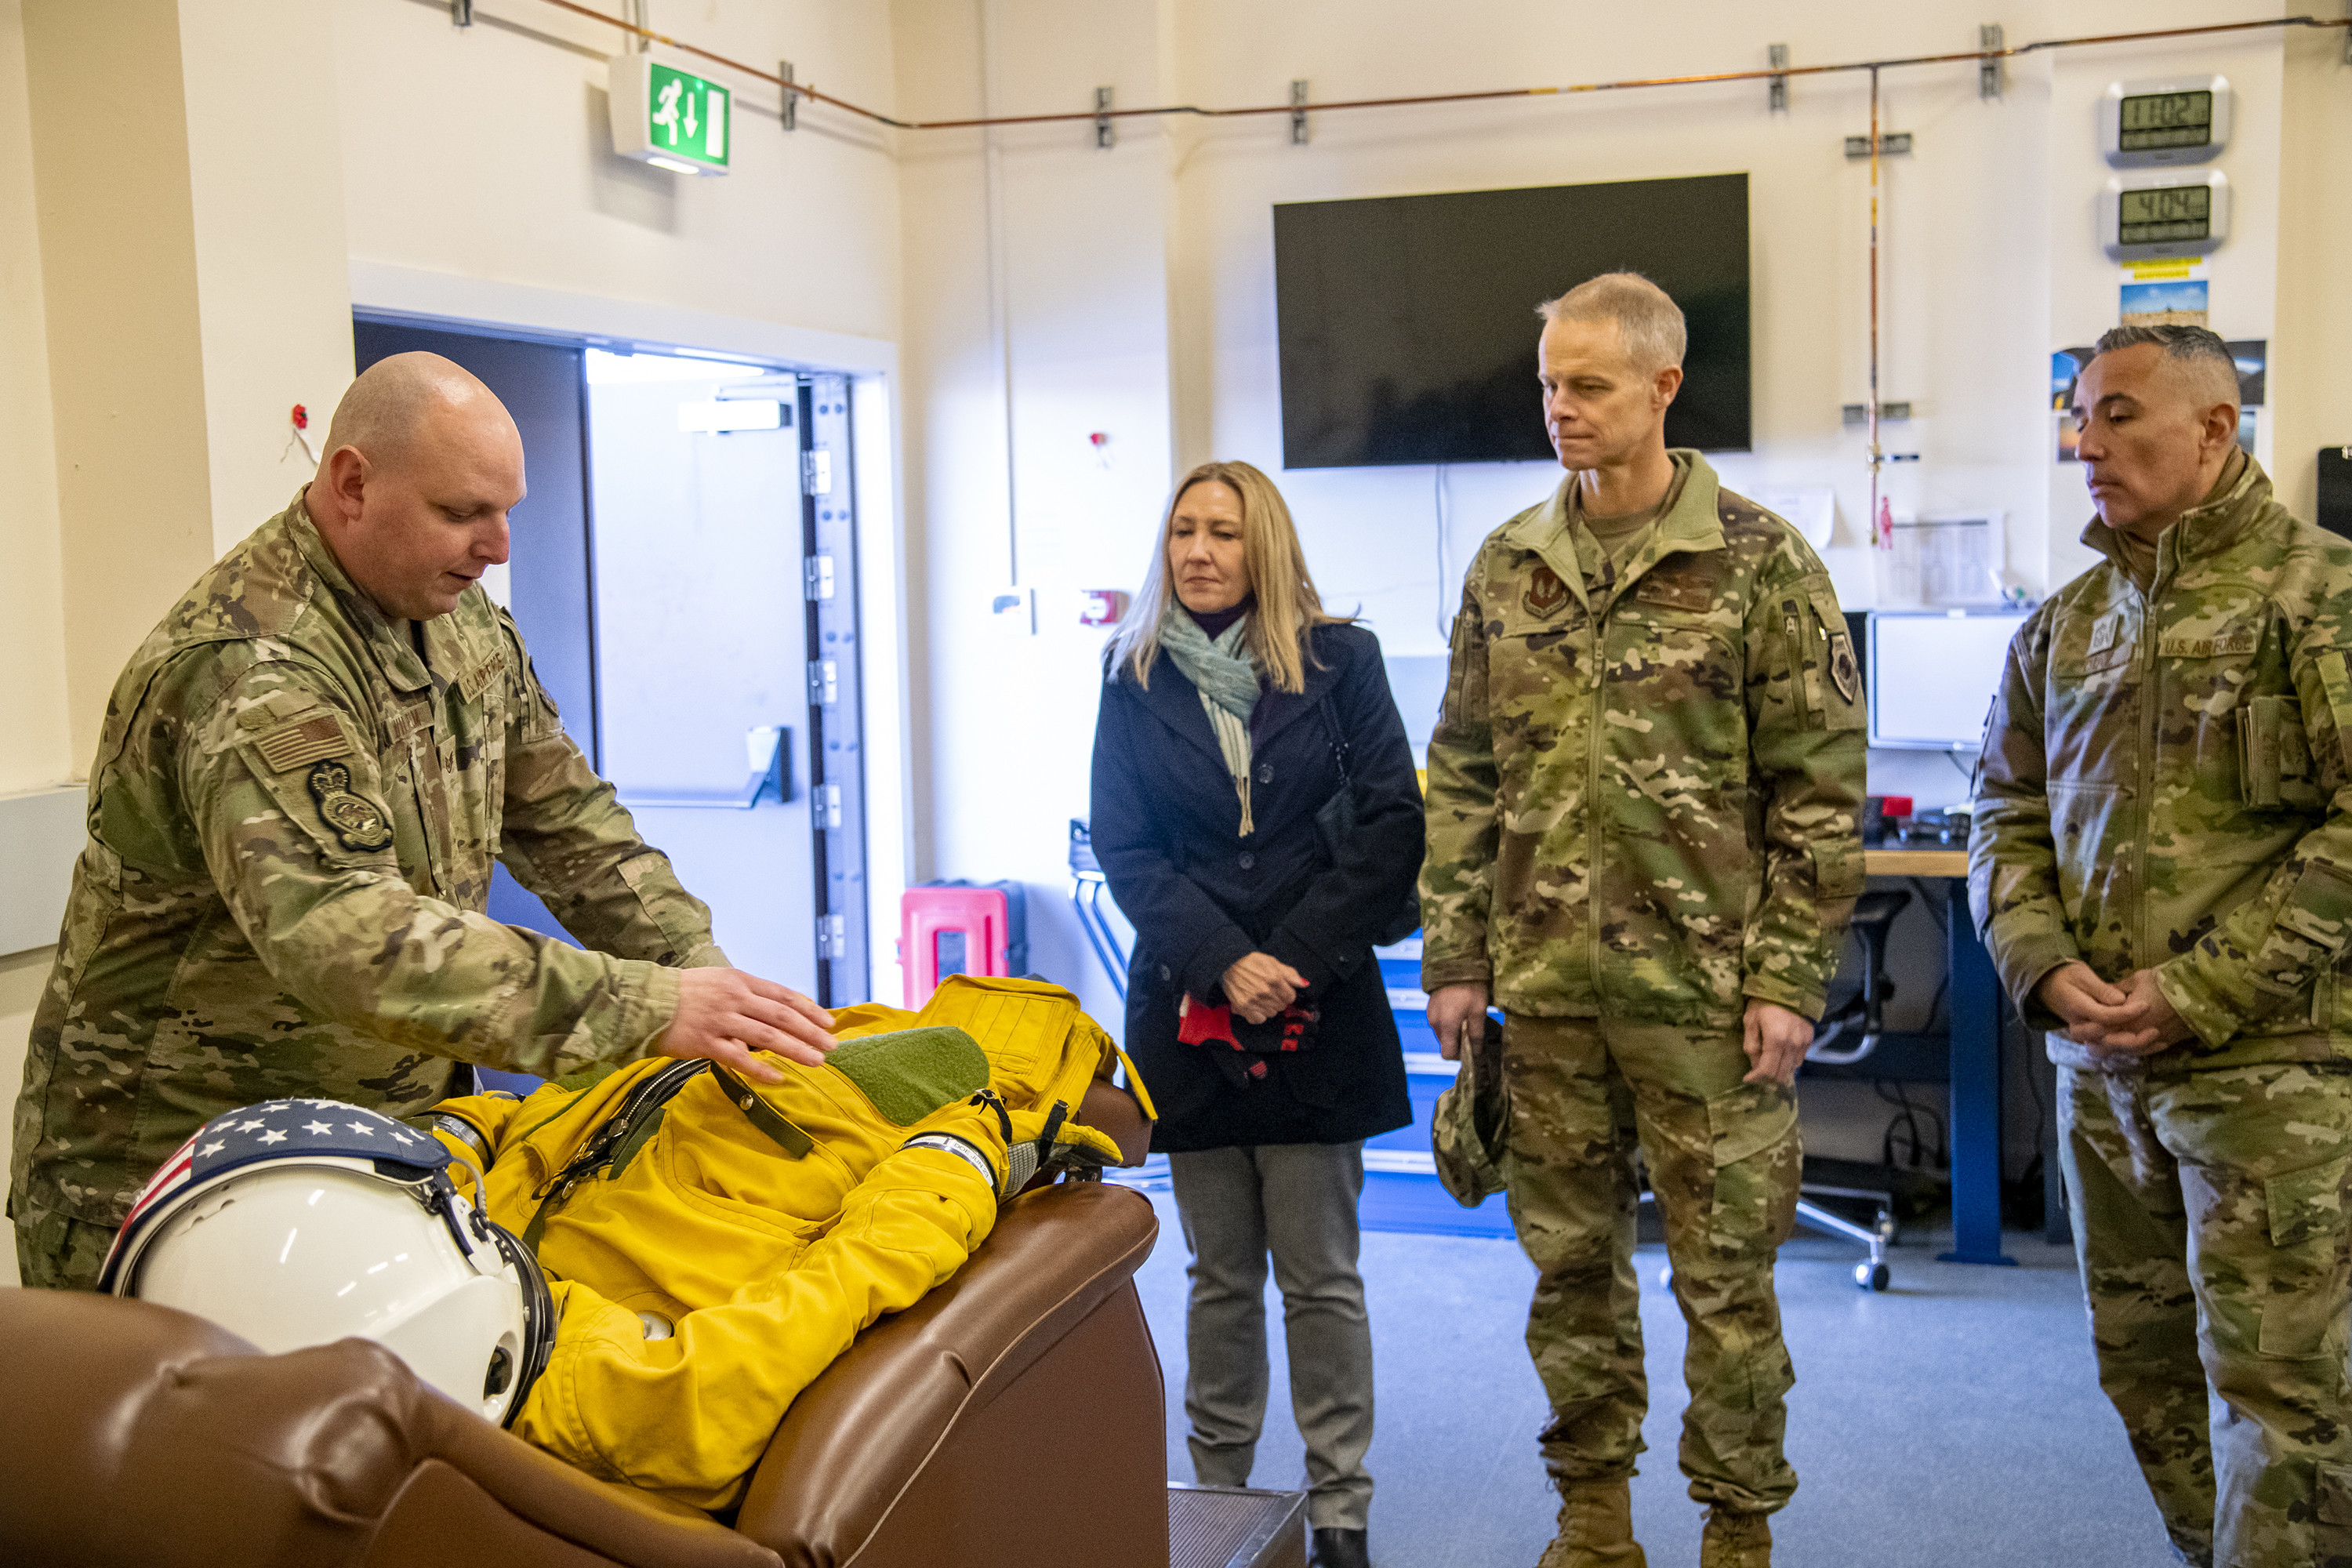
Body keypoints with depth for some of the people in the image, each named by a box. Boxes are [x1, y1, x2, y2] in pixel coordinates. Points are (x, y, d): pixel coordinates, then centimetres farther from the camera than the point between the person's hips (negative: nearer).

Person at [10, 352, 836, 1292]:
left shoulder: (462, 622, 4)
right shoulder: (249, 673, -26)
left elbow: (562, 817, 10)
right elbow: (345, 940, -39)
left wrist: (697, 967, -5)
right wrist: (646, 1007, -43)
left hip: (398, 1129, 7)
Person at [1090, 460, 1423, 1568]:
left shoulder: (1338, 660, 3)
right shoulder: (1135, 677, 7)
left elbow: (1393, 824, -2)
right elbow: (1123, 850, 1)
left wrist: (1295, 958, -10)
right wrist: (1222, 964, -11)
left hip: (1317, 1009, -1)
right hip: (1187, 1009, 1)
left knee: (1320, 1276, 3)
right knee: (1221, 1275, 8)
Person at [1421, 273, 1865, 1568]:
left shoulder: (1760, 563, -4)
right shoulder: (1506, 567, 8)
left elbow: (1819, 792, -5)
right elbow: (1463, 779, 10)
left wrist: (1787, 978, -9)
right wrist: (1453, 956, 6)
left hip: (1707, 987, -3)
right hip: (1545, 983, 4)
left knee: (1725, 1270, 5)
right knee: (1569, 1260, 13)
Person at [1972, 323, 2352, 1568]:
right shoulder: (2064, 626, 12)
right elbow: (2007, 814, 14)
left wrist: (2204, 989, -17)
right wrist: (2043, 966, -4)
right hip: (2098, 1058, 6)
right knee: (2142, 1360, 15)